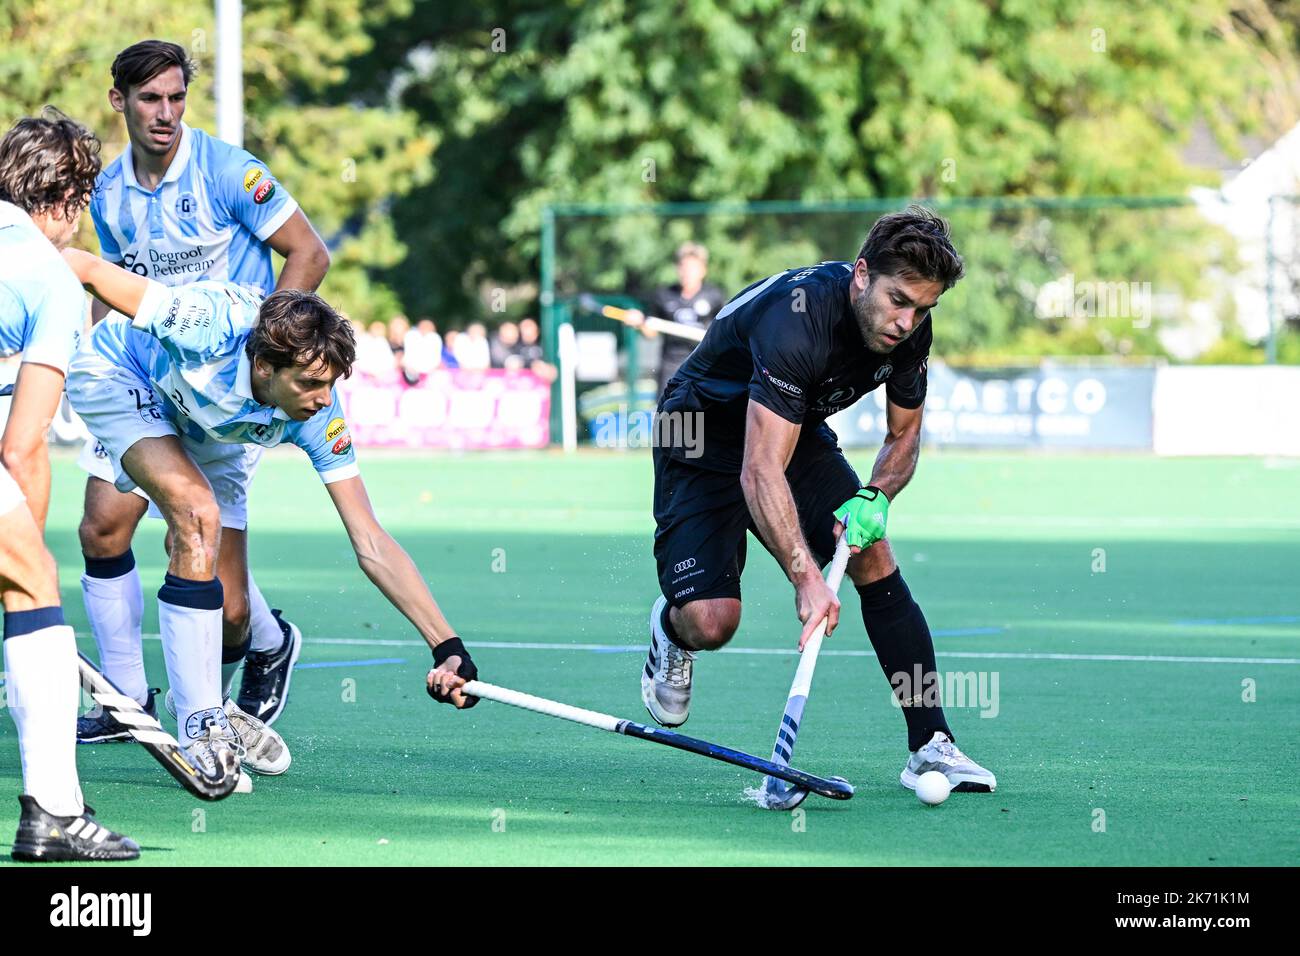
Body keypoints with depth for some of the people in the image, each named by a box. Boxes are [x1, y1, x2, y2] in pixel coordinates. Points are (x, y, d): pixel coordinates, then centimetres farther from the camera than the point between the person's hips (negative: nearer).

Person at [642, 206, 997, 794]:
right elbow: (760, 472, -42)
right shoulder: (795, 320, -38)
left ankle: (931, 745, -9)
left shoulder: (910, 330, -15)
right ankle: (671, 628, 20)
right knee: (712, 621, -19)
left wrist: (875, 498, -18)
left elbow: (904, 435, 3)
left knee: (875, 560, -12)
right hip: (702, 443, -6)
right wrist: (805, 578, -50)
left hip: (797, 434, 6)